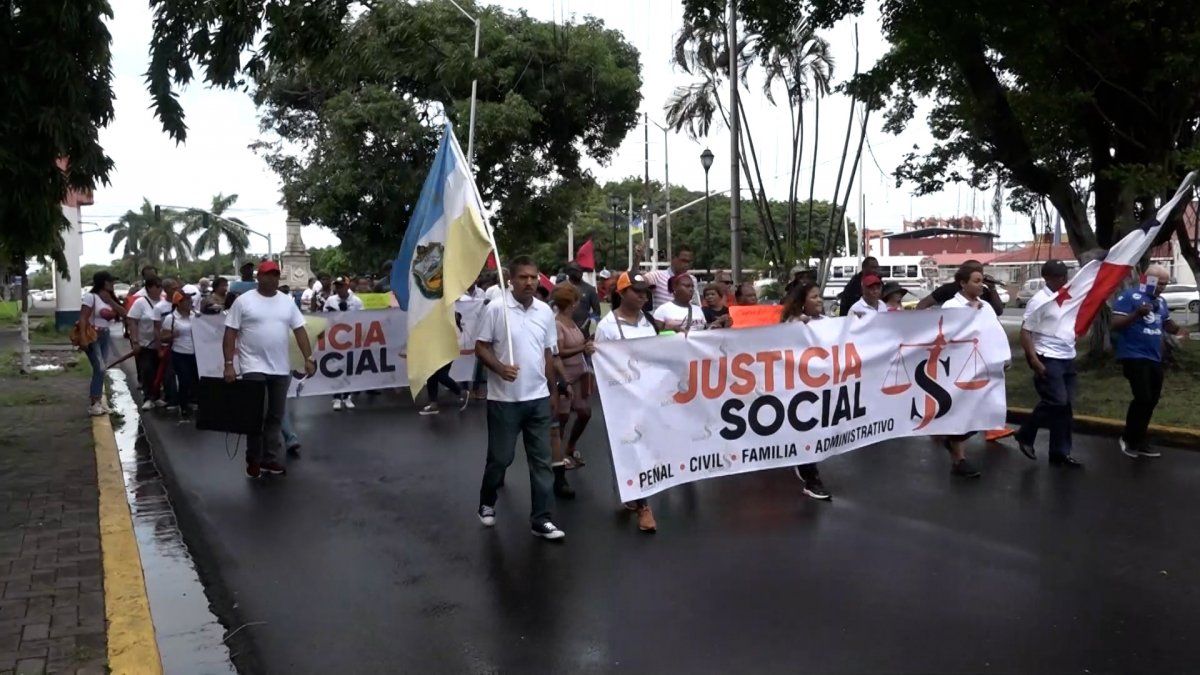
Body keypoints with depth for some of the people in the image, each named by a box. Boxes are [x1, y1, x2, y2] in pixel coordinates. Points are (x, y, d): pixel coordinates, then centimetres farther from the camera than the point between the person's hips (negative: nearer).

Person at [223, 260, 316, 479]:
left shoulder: (287, 301, 7)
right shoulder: (243, 301, -4)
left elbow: (299, 330, 7)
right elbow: (230, 334, -5)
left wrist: (309, 358, -3)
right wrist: (229, 365, -11)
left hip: (281, 369, 5)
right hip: (254, 368, -4)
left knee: (276, 416, 9)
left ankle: (269, 459, 19)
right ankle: (253, 460, 8)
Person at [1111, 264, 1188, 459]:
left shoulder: (1160, 301, 13)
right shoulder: (1129, 296, -10)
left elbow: (1168, 324, 20)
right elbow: (1115, 325, -15)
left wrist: (1178, 330, -3)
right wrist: (1136, 314, -30)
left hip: (1155, 358, 8)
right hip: (1134, 357, -8)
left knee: (1151, 400, 11)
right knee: (1143, 399, -15)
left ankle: (1139, 442, 22)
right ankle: (1127, 438, 4)